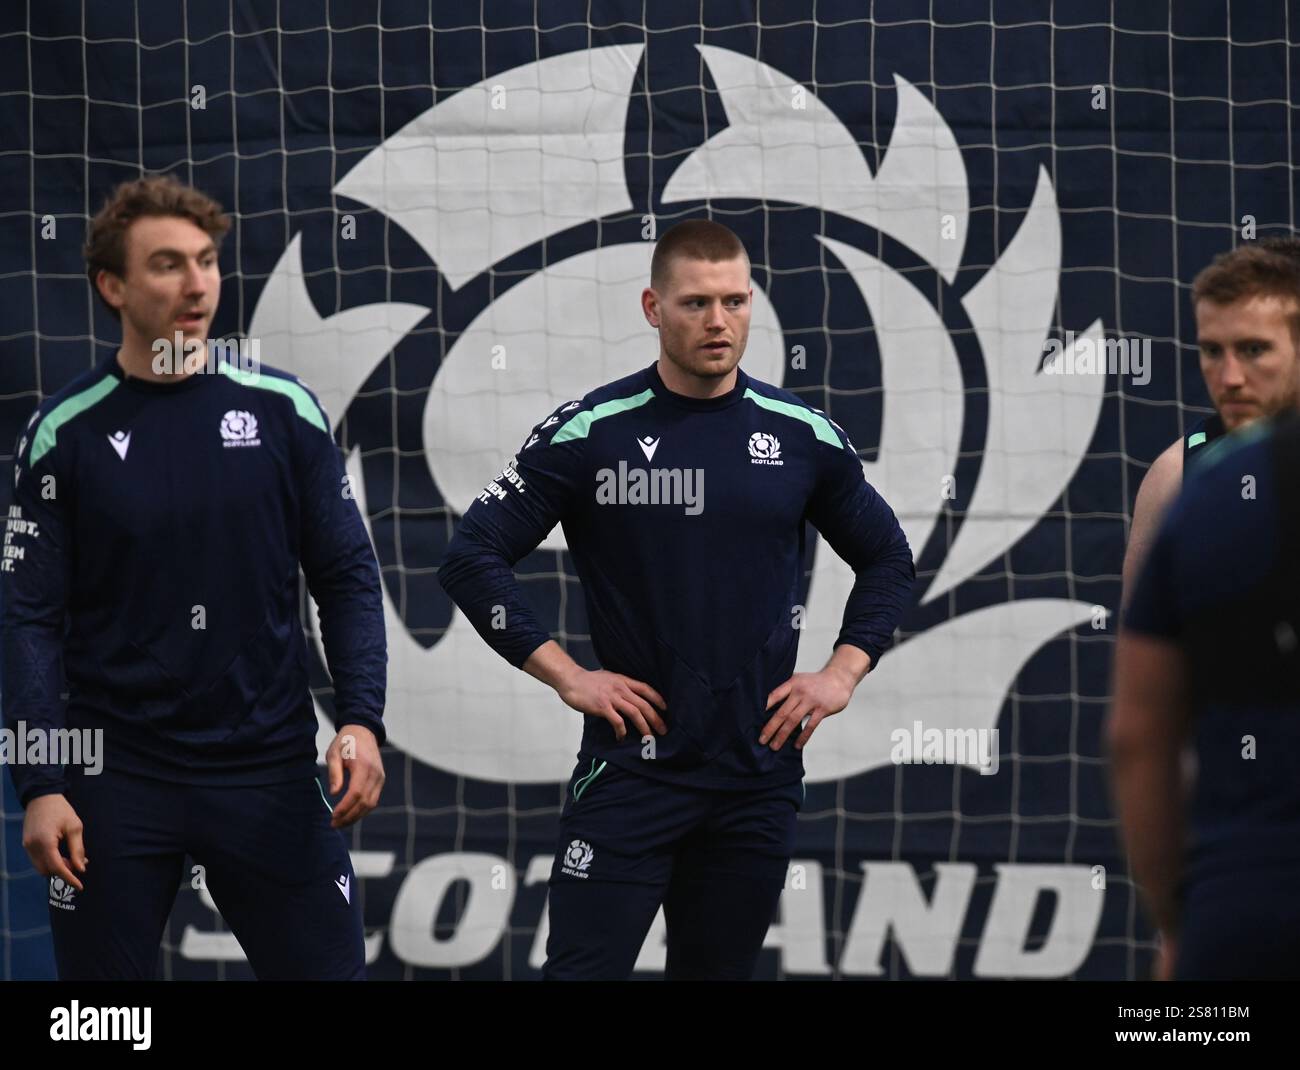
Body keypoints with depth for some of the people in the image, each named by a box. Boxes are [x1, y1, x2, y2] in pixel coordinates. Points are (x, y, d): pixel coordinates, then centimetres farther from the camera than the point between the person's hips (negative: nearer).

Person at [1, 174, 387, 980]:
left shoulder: (283, 411, 2)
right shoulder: (66, 432, -2)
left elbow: (347, 578, 5)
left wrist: (361, 721, -9)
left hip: (271, 770, 1)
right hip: (117, 779, -1)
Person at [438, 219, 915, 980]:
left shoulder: (806, 438, 4)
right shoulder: (589, 433, -4)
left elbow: (888, 559, 18)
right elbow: (474, 557, -2)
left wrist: (843, 673, 4)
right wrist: (566, 676, -8)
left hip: (760, 772, 3)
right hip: (632, 767, -3)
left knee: (720, 968, 11)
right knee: (582, 967, -9)